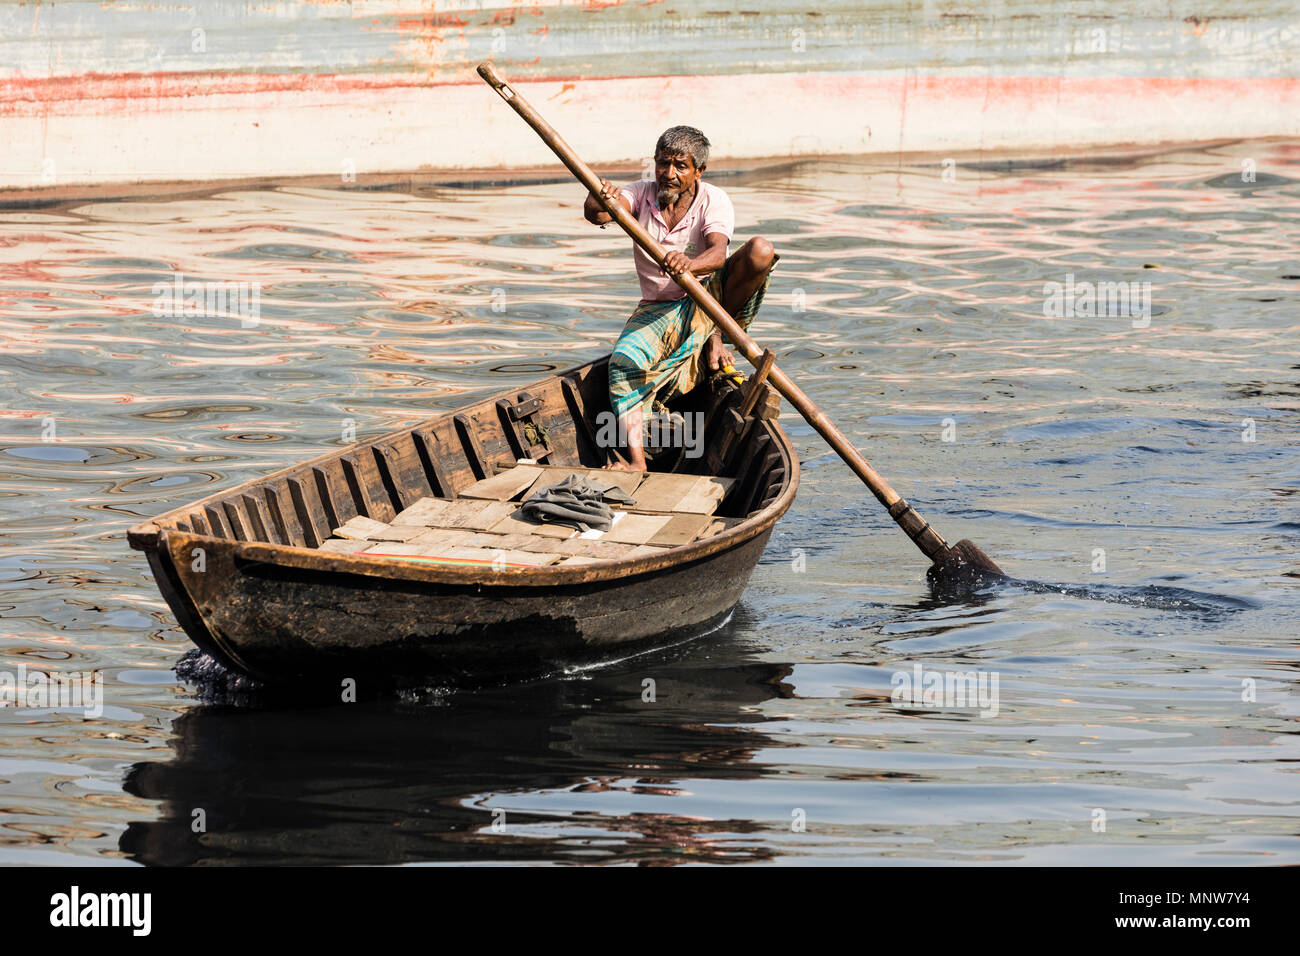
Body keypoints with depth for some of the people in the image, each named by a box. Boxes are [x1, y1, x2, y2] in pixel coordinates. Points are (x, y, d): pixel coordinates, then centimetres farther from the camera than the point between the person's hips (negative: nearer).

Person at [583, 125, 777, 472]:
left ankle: (717, 338, -10)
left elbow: (717, 254, -26)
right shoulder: (641, 194, 1)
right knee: (625, 360, -30)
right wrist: (598, 201, -46)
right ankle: (636, 459, -33)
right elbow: (596, 213, -20)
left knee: (759, 251, -26)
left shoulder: (714, 201, -7)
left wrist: (689, 265, -50)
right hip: (658, 309, 1)